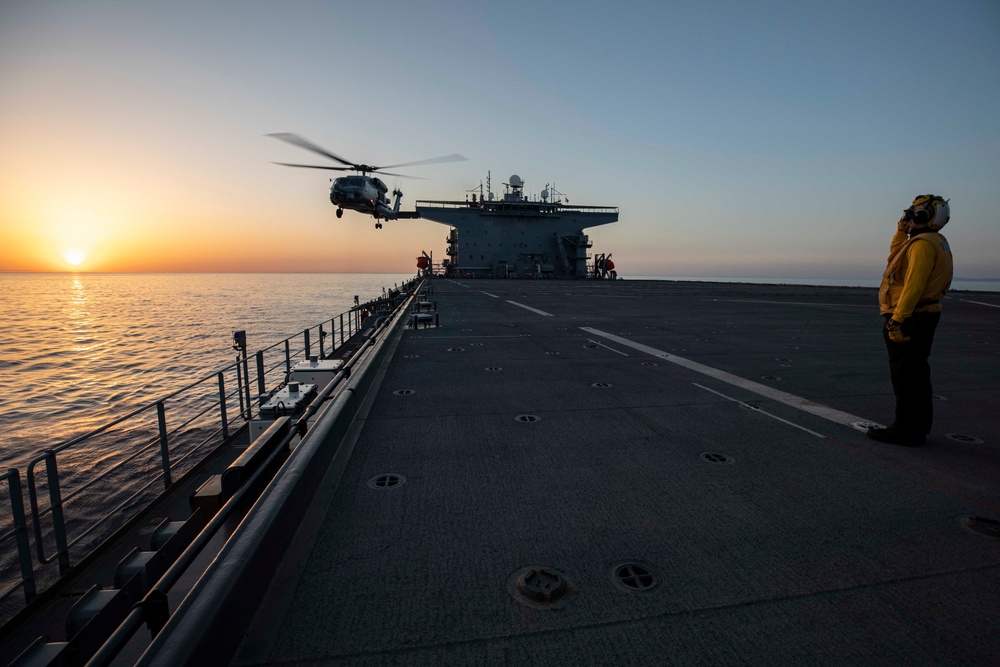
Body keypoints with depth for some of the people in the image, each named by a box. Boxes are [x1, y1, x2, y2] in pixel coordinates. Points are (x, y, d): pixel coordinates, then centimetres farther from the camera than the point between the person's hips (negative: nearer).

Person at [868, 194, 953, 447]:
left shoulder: (923, 244, -16)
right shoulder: (935, 242, 16)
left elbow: (914, 286, -23)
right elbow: (895, 258, 30)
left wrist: (897, 319, -25)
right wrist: (901, 231, 20)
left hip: (910, 318, -10)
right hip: (925, 316, 10)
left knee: (905, 374, -6)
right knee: (916, 372, 16)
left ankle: (906, 430, 0)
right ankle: (919, 426, 26)